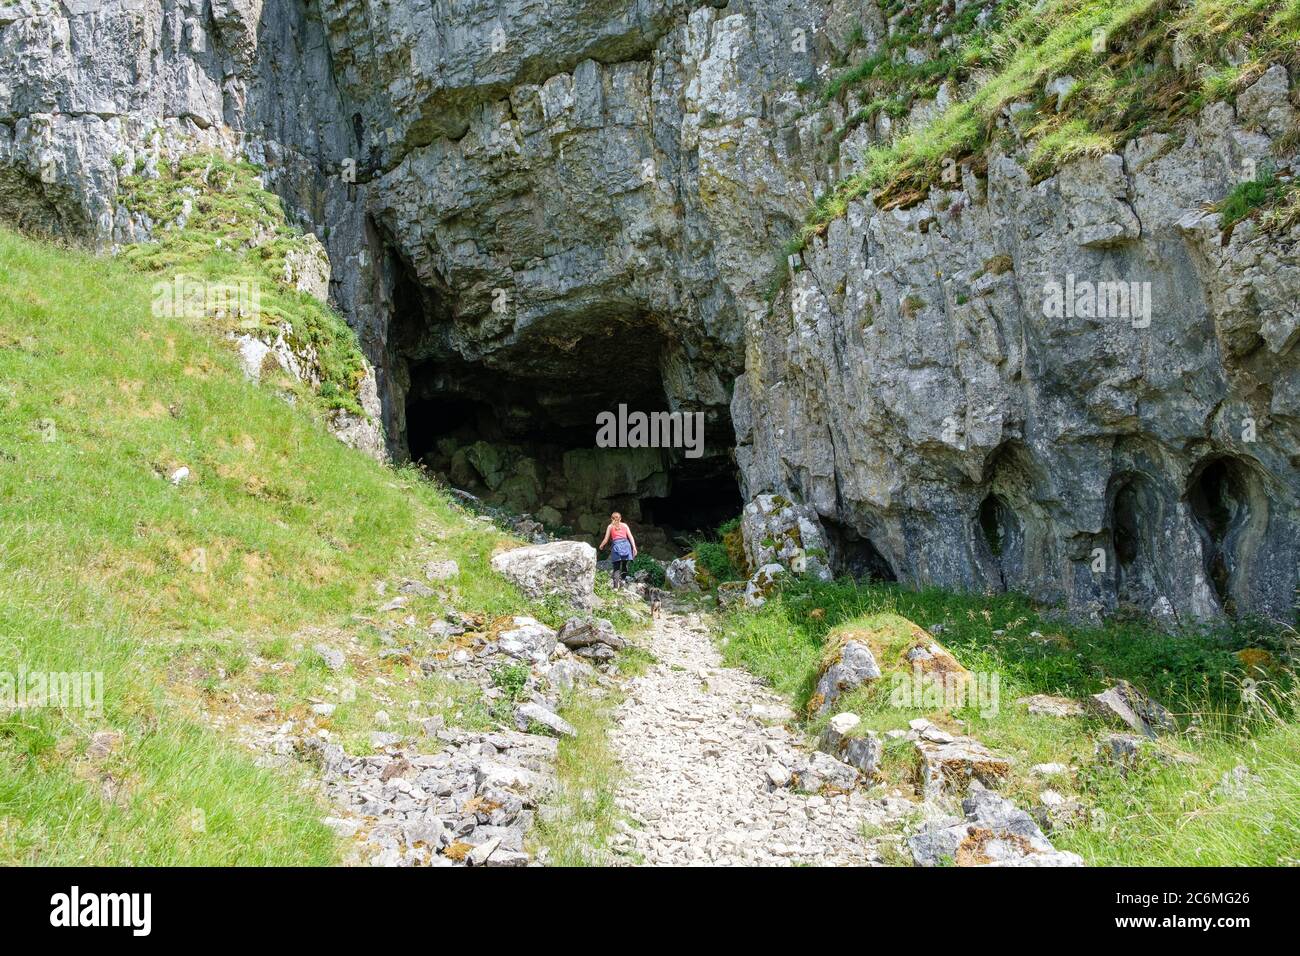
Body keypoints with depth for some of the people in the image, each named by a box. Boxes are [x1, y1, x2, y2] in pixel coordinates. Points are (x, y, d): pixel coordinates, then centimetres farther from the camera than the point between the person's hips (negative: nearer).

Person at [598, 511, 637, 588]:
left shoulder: (610, 527, 15)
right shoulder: (625, 525, 19)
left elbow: (606, 540, 15)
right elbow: (631, 537, 9)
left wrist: (601, 546, 32)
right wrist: (634, 548, 8)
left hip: (617, 545, -1)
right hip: (626, 544, 2)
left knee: (616, 567, -1)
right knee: (624, 566, 13)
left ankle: (616, 584, -18)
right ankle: (621, 581, 5)